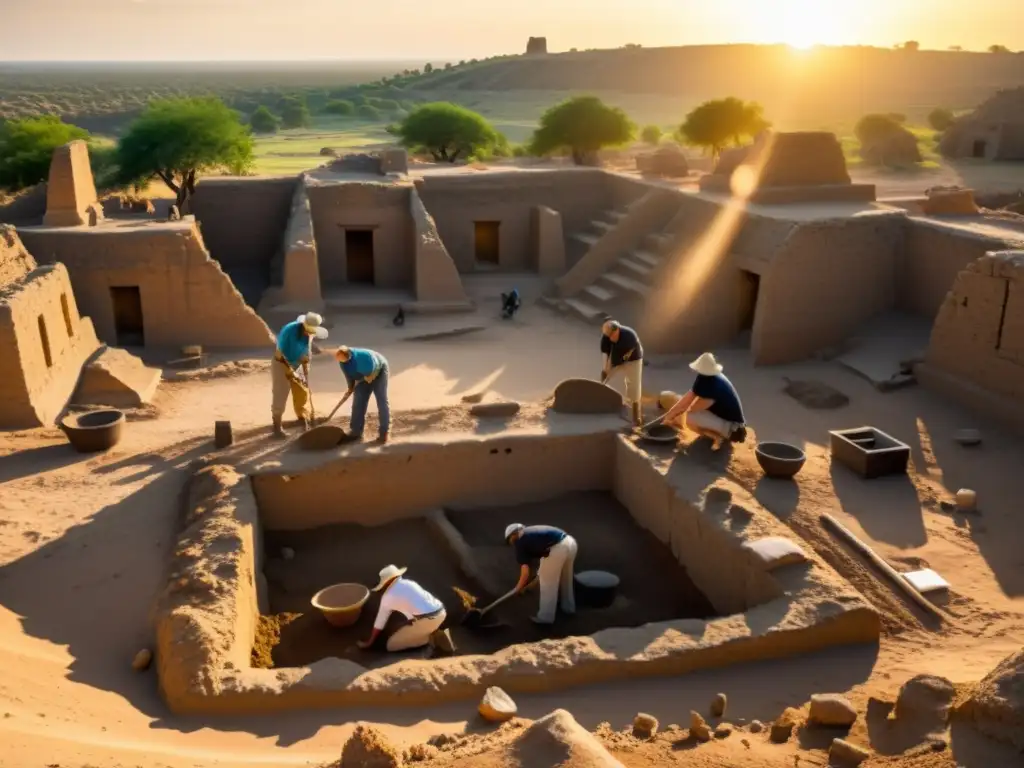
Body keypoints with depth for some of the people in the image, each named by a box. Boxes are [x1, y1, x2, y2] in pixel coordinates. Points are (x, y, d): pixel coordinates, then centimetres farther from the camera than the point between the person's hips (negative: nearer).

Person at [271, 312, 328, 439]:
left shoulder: (309, 334, -13)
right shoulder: (289, 331, -31)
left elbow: (306, 354, -2)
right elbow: (280, 354, -25)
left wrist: (306, 374, -4)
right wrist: (290, 372, -22)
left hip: (296, 365, 6)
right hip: (281, 364, -6)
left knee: (302, 393, 8)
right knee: (280, 396, -5)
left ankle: (305, 424, 19)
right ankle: (277, 427, 4)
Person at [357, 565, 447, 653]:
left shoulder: (388, 596, 4)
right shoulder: (409, 583, 22)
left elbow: (380, 622, 12)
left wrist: (369, 642, 27)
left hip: (426, 621, -7)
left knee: (391, 645, 3)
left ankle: (428, 639, -4)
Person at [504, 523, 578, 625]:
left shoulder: (520, 542, 9)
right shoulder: (532, 531, 30)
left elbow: (525, 570, 8)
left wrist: (519, 588, 21)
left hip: (557, 548, -8)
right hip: (569, 542, 9)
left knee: (547, 583, 10)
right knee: (566, 579, 28)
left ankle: (546, 617, 20)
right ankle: (568, 607, 46)